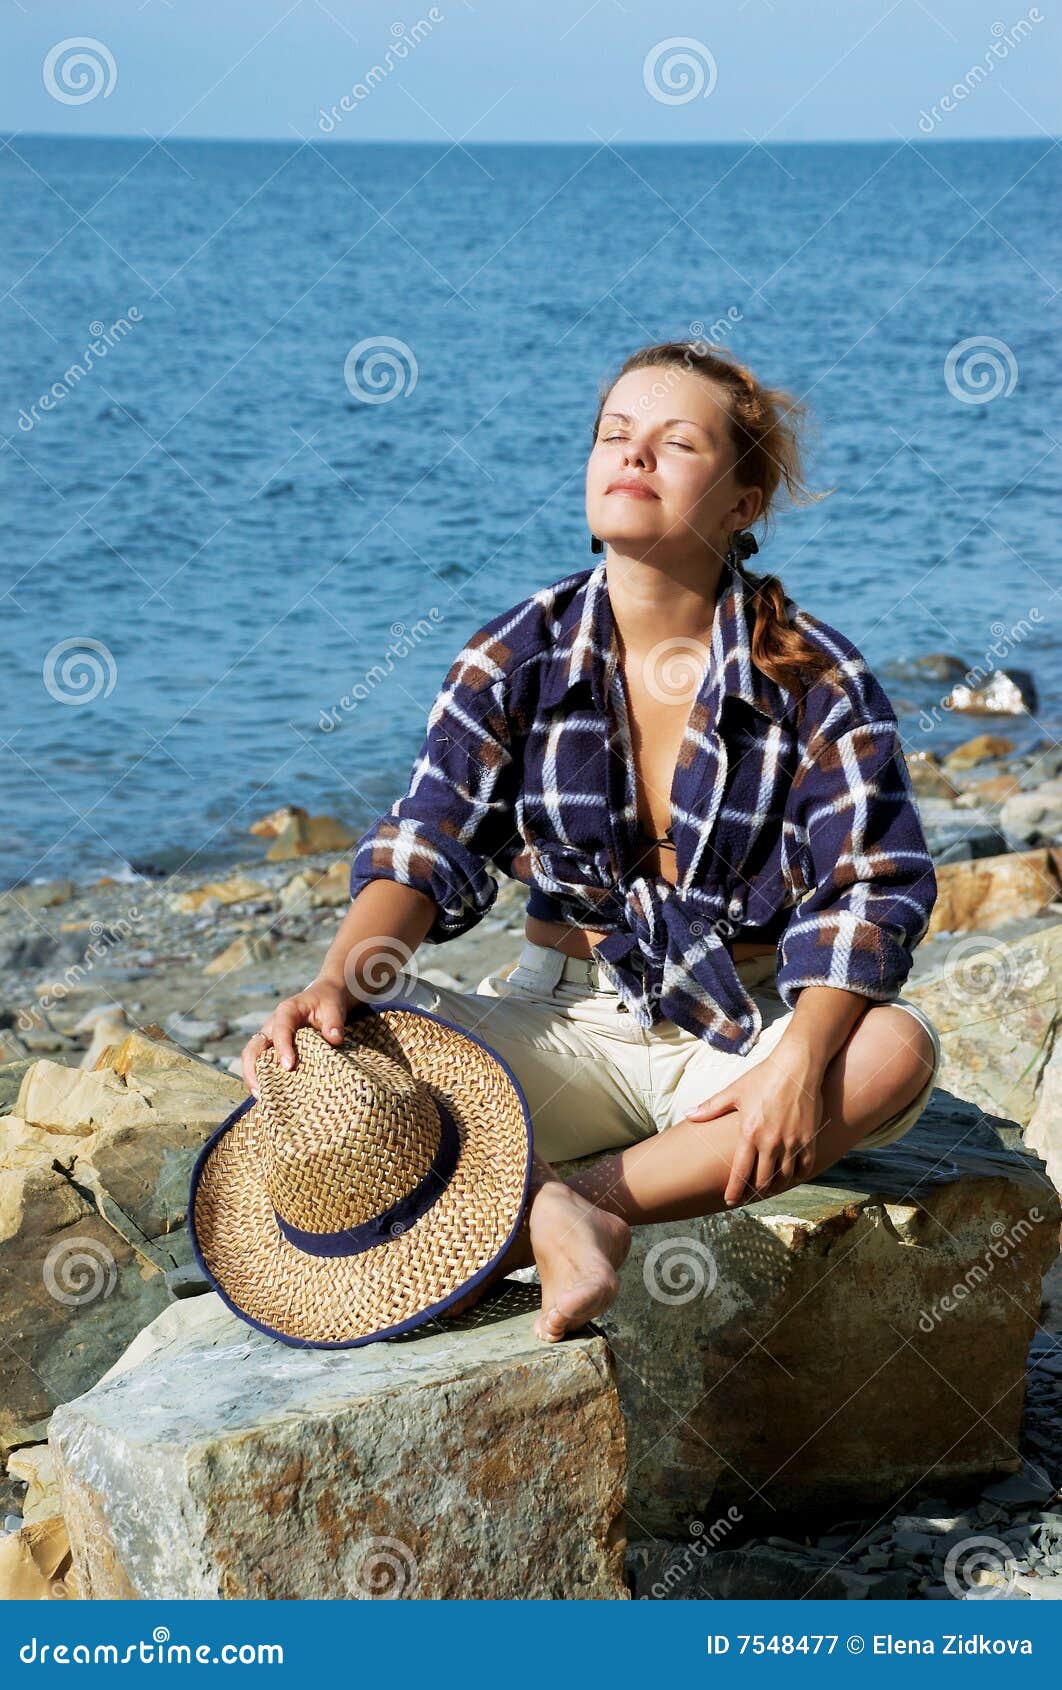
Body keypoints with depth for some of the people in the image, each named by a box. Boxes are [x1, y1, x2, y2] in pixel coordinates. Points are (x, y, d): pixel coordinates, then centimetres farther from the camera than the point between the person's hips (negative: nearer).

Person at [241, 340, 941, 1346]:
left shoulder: (812, 674, -6)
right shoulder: (521, 652, -1)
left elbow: (871, 881, -11)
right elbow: (427, 844, -8)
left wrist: (802, 1057, -28)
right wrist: (339, 982, -28)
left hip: (745, 1030, 0)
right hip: (564, 1023, 1)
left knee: (895, 1052, -35)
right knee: (304, 1059, -22)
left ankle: (580, 1204, -28)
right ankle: (550, 1216, -36)